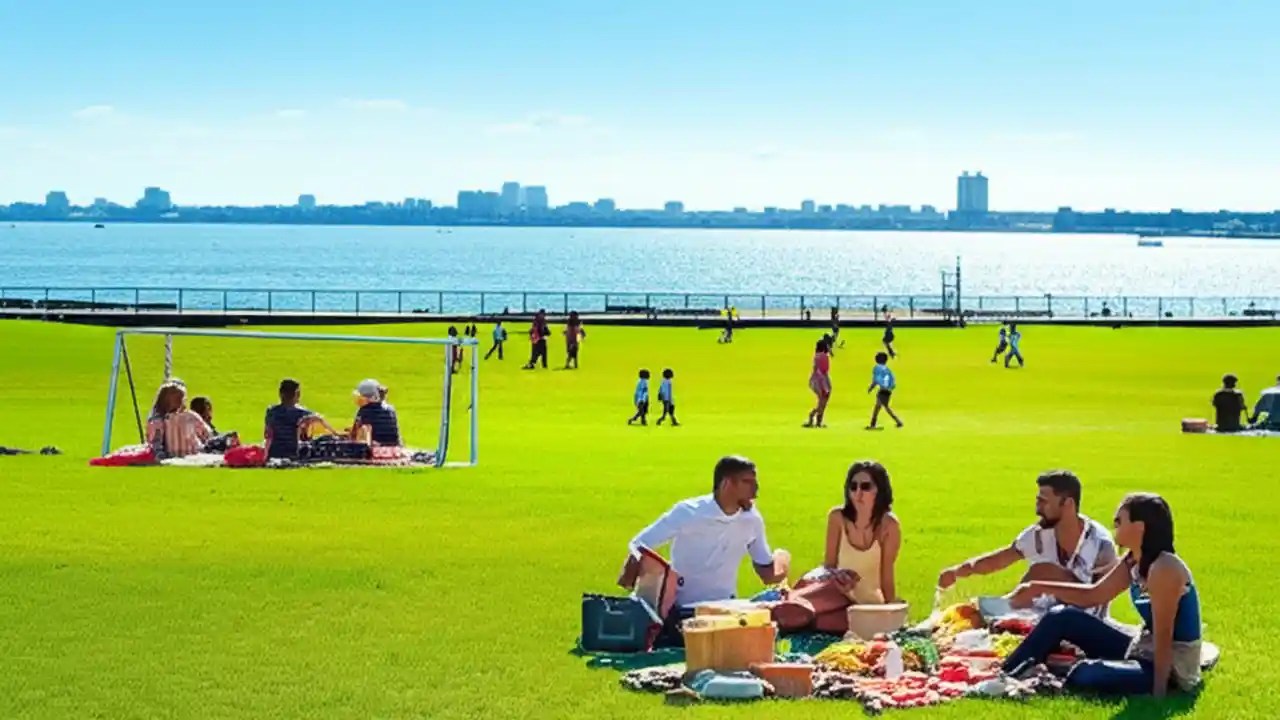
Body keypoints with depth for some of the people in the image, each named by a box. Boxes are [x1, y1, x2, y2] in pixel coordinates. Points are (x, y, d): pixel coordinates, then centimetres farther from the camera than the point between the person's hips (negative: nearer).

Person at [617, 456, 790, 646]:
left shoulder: (752, 520, -2)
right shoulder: (687, 513, -14)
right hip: (680, 611, -3)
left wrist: (781, 559, -13)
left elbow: (769, 574, 6)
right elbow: (638, 547, -11)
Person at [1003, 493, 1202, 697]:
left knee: (1086, 673, -31)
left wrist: (1158, 692, -27)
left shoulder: (1164, 568, -25)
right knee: (1061, 617, 6)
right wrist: (1039, 588, 10)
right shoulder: (1134, 562, 3)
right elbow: (1094, 595, 14)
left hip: (1171, 667, -9)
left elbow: (1163, 636, -26)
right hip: (1142, 650, 9)